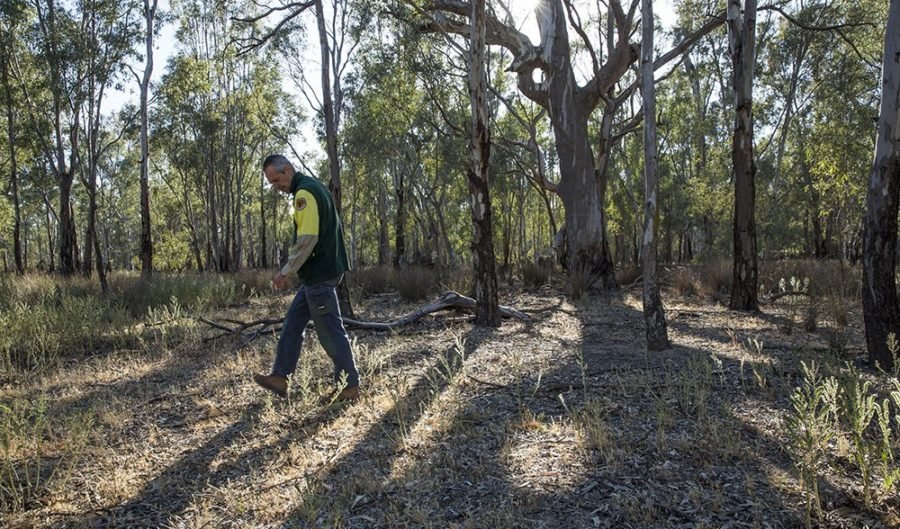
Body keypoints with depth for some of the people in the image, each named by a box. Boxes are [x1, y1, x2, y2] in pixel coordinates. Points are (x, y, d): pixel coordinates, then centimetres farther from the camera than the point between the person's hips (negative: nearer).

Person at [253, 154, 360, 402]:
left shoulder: (304, 193, -16)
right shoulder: (314, 187, 16)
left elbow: (307, 238, -25)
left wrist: (286, 271, -17)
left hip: (319, 274, -11)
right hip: (321, 271, 11)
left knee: (330, 331, -3)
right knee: (293, 323, 14)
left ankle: (349, 386, 6)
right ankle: (280, 378, 19)